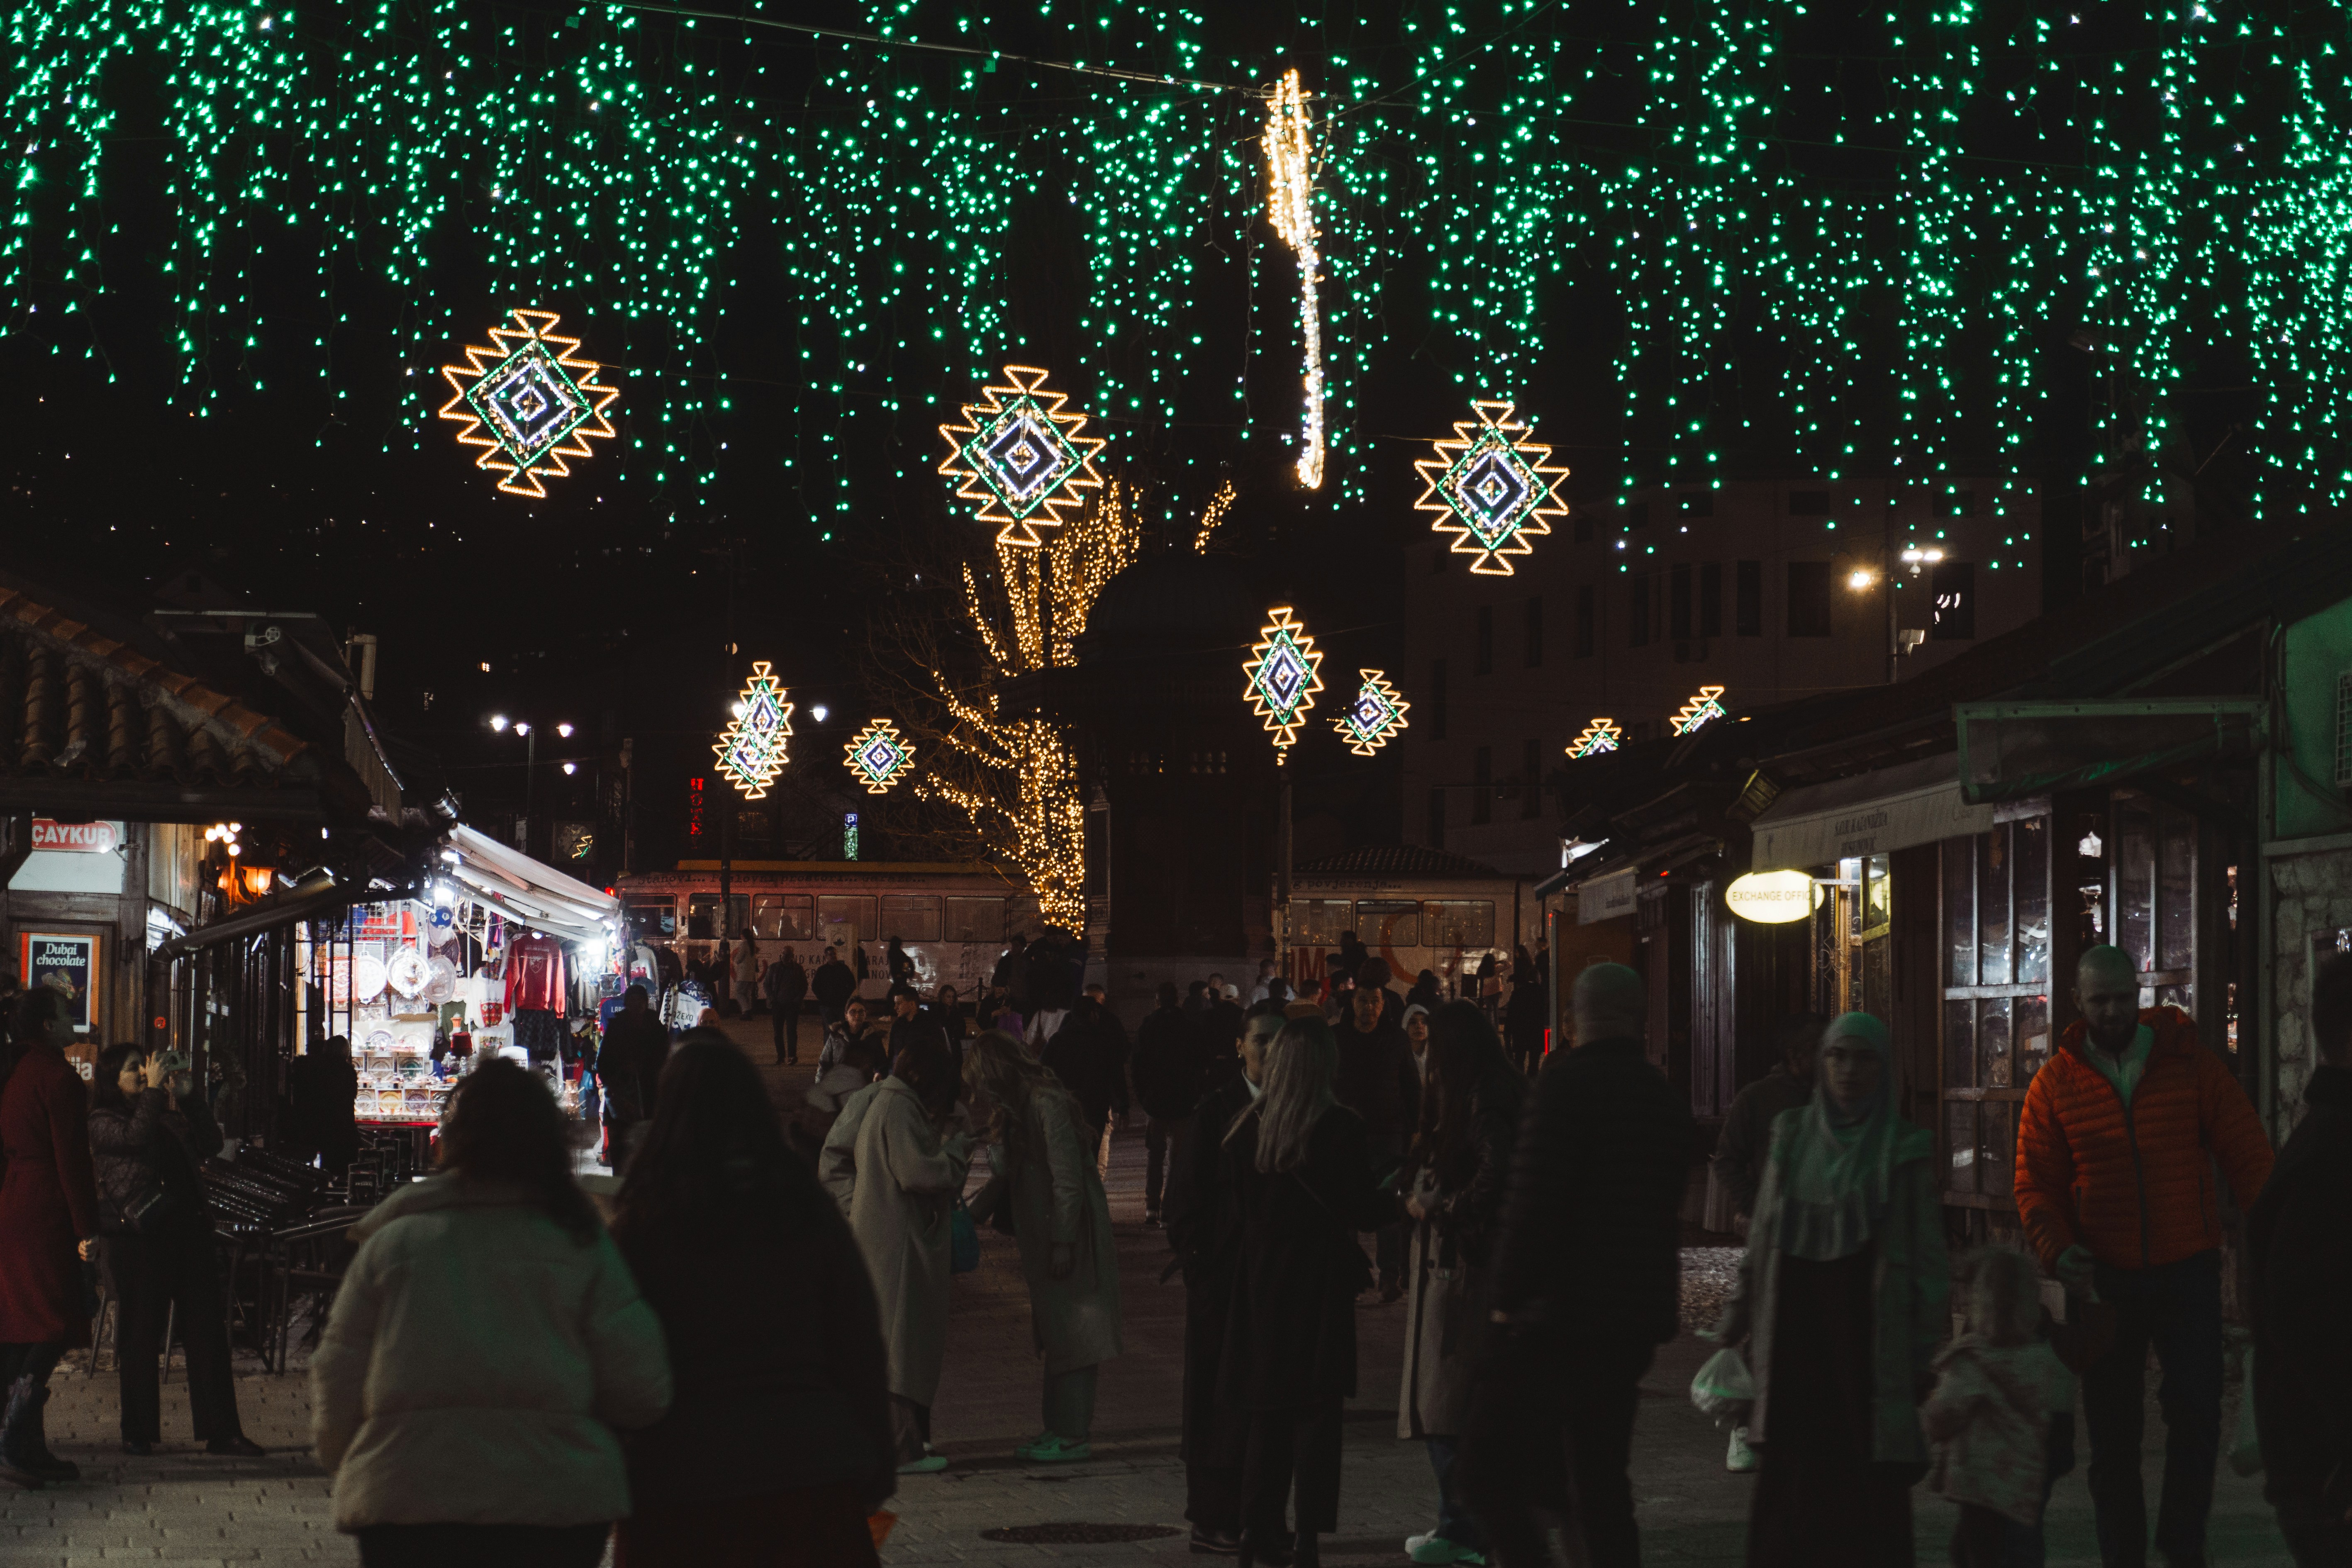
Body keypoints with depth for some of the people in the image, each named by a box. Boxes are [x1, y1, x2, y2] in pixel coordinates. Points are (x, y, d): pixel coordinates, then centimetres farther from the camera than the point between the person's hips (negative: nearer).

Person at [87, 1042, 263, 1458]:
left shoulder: (166, 1116, 21)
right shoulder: (103, 1123, 3)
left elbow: (211, 1145, 12)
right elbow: (136, 1136, -17)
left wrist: (189, 1097, 5)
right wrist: (154, 1090, -10)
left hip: (188, 1230, 5)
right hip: (138, 1237, -5)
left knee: (208, 1330, 0)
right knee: (141, 1334, 1)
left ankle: (221, 1431, 0)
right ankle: (138, 1433, 11)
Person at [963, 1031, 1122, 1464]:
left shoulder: (1048, 1105, -17)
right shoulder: (1016, 1110, 13)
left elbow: (1068, 1180, -19)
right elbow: (1004, 1177, 18)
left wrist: (1062, 1243, -19)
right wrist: (970, 1217, 8)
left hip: (1070, 1233, -9)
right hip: (1041, 1235, 9)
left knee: (1070, 1334, -5)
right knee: (1053, 1331, 12)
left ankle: (1073, 1433, -2)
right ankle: (1061, 1427, 17)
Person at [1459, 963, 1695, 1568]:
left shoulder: (1569, 1081, -12)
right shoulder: (1666, 1098, 12)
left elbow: (1534, 1199, -18)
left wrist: (1509, 1297, -11)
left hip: (1556, 1313, -7)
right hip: (1634, 1318, 7)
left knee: (1486, 1471, -3)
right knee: (1600, 1479, 13)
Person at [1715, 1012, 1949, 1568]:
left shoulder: (1905, 1151, 0)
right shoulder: (1791, 1136, 8)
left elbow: (1928, 1257, -1)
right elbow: (1761, 1244, 13)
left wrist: (1927, 1355, -6)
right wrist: (1735, 1328, 12)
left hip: (1870, 1343, -2)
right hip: (1797, 1335, 2)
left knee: (1869, 1496, -3)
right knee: (1793, 1487, 0)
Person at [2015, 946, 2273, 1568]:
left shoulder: (2189, 1064, 0)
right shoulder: (2056, 1083, 1)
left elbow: (2246, 1154, -1)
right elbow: (2036, 1181, 2)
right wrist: (2055, 1248, -16)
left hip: (2188, 1271, -1)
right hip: (2105, 1276, 1)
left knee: (2198, 1414, -4)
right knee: (2111, 1429, 6)